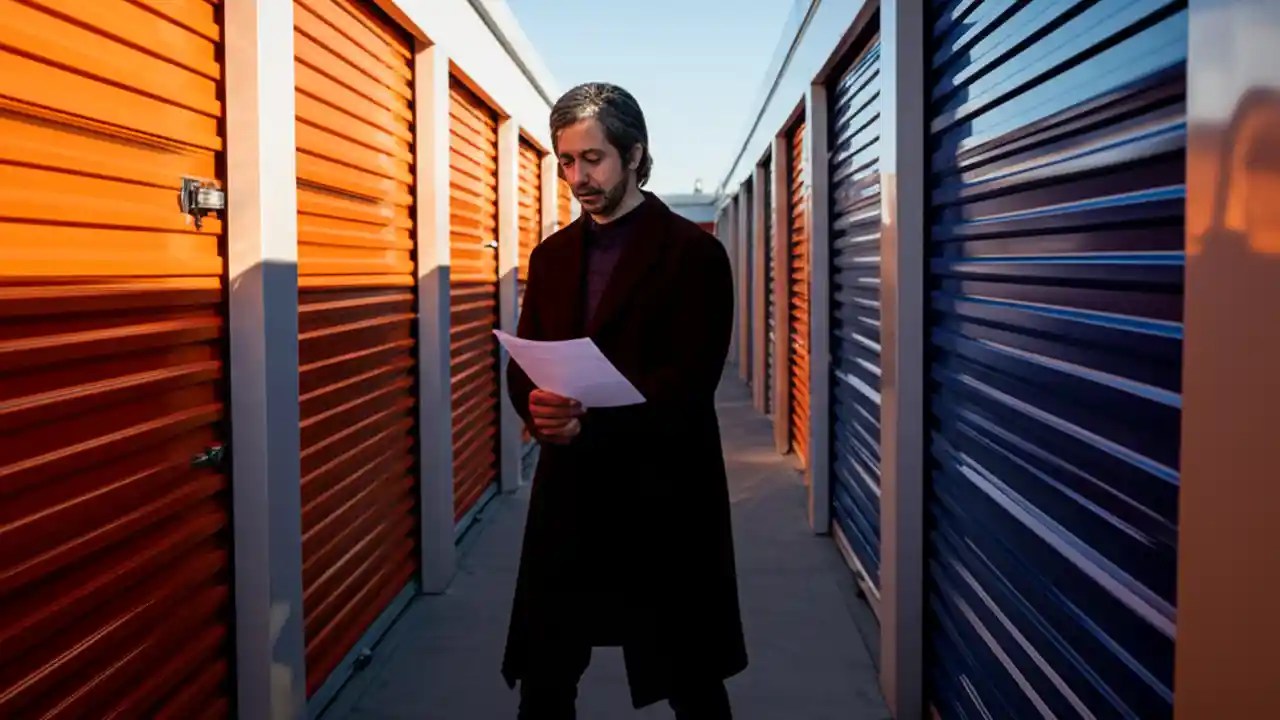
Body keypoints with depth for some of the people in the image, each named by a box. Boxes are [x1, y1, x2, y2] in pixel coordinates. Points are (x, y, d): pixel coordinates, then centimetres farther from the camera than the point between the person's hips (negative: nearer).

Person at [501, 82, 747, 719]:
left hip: (664, 494, -4)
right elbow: (522, 364, 9)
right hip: (567, 490, 5)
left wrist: (591, 419, -25)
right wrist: (537, 406, -15)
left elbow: (690, 381, -13)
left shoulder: (694, 251, -5)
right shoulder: (551, 255, 12)